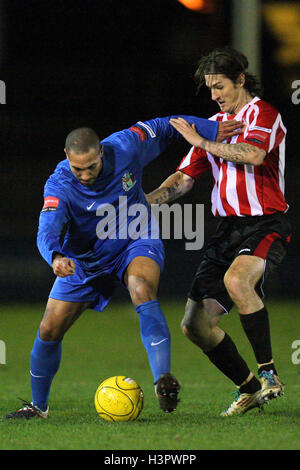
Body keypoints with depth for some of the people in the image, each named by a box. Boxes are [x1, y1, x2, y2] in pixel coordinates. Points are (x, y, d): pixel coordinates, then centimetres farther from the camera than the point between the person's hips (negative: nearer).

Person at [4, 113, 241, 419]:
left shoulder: (125, 147, -21)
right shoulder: (59, 185, -26)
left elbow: (162, 128, -3)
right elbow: (48, 230, -41)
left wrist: (213, 130, 0)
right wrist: (56, 257, -63)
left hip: (136, 243, -1)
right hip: (85, 260, 1)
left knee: (143, 290, -35)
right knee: (49, 330, 1)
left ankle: (163, 380, -46)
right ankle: (38, 406, 27)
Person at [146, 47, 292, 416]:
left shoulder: (262, 113, -4)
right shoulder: (213, 124, 19)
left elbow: (251, 154, -25)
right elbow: (184, 178, 18)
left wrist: (200, 141, -15)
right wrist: (143, 201, 2)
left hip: (266, 224, -8)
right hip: (227, 229, 8)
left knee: (235, 279, -38)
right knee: (195, 324, -1)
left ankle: (268, 372, -27)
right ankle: (250, 389, 15)